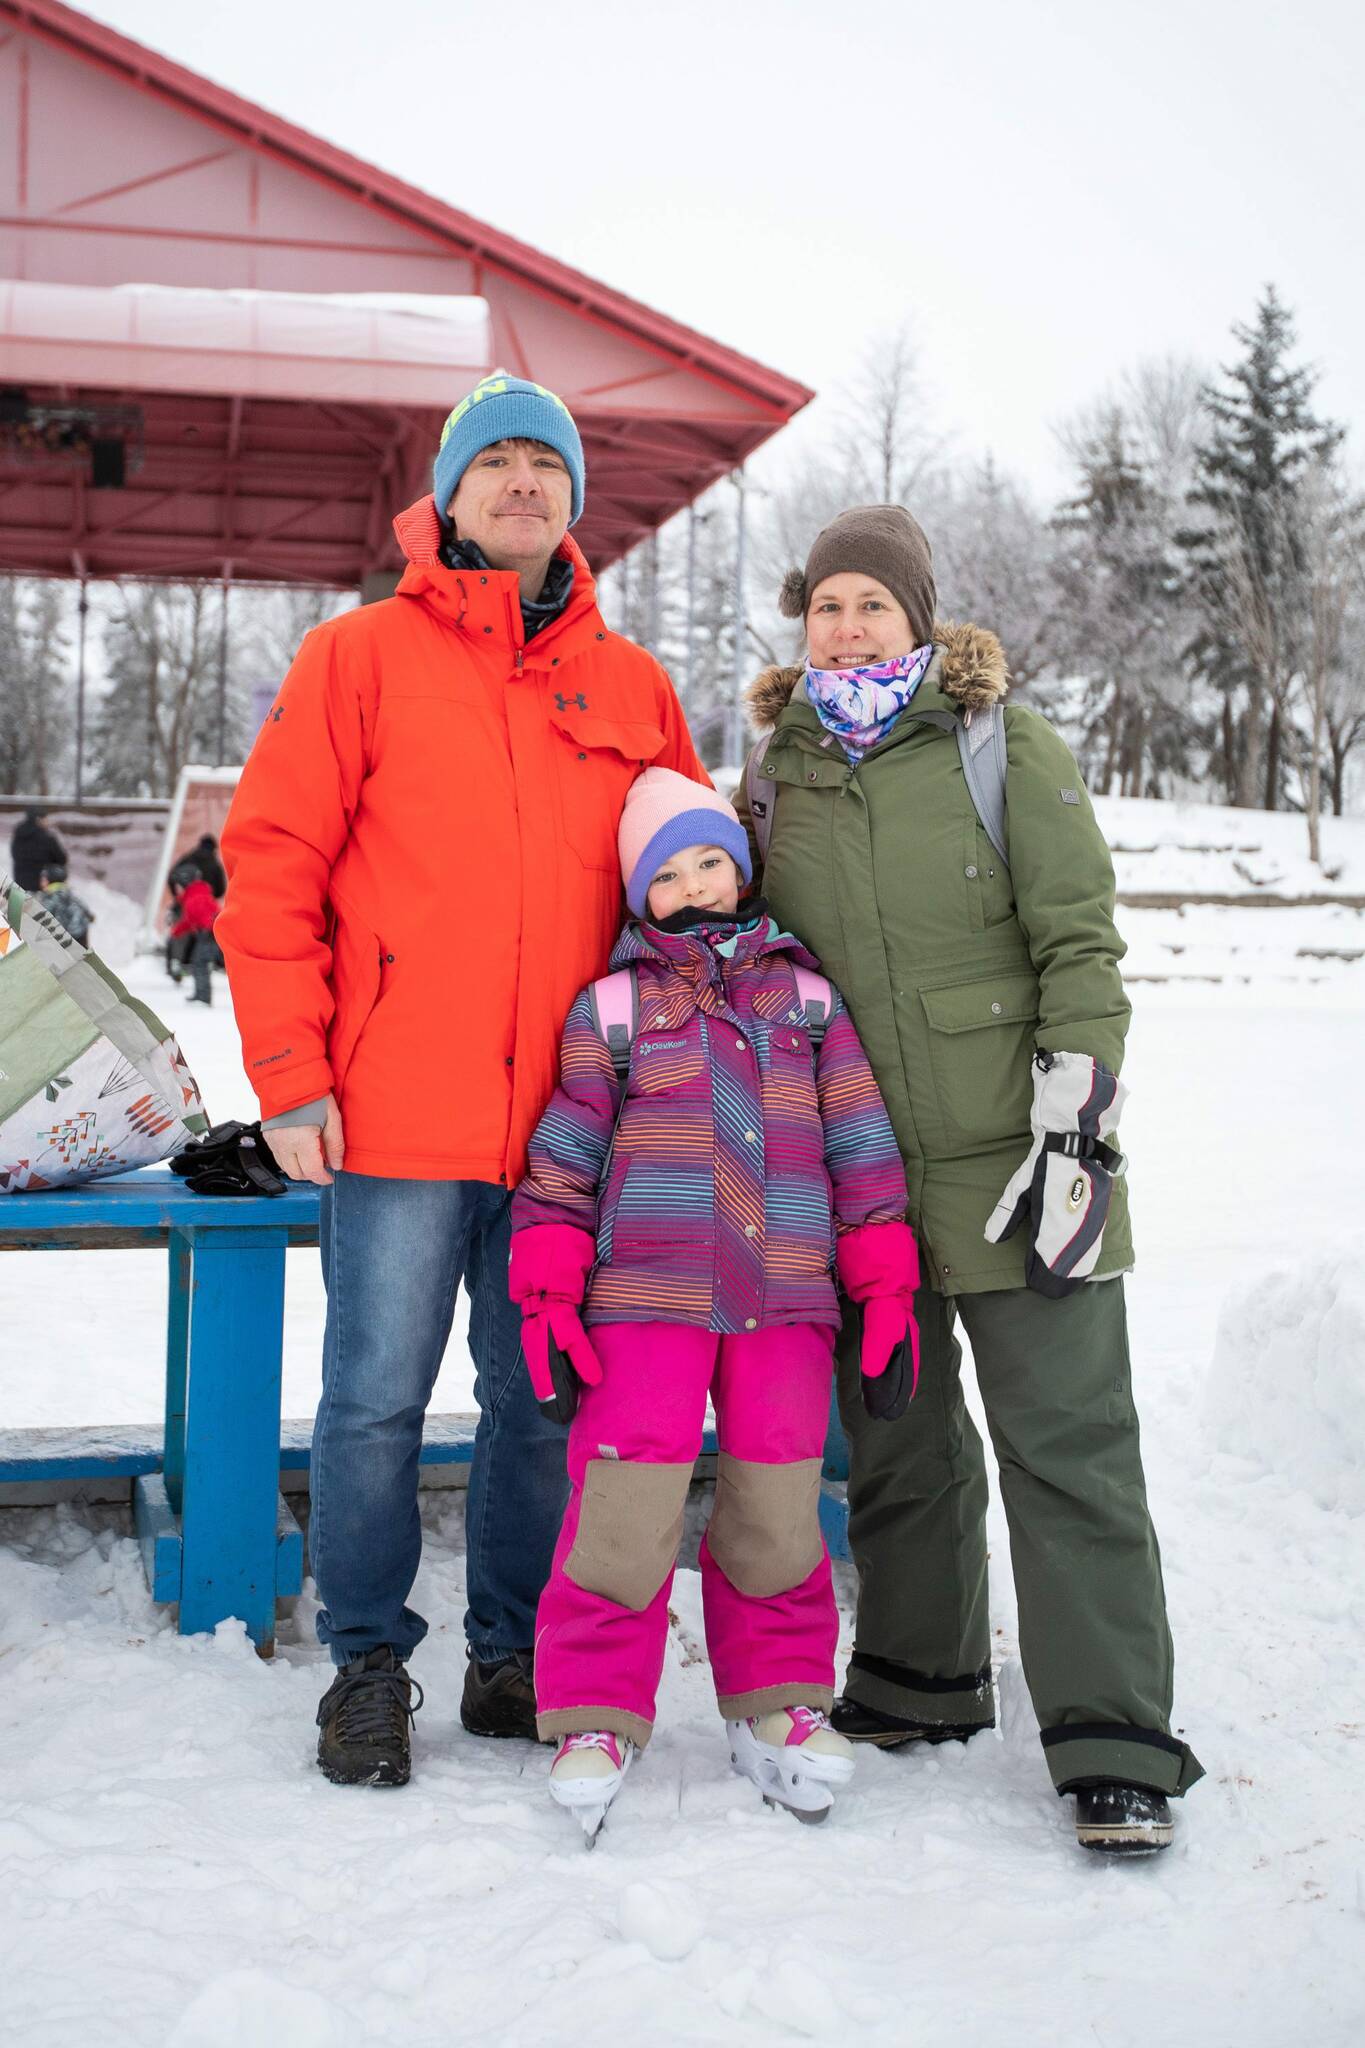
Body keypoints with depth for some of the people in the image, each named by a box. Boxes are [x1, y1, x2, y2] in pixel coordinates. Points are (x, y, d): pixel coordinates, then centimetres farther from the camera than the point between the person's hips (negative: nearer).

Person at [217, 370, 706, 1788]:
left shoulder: (631, 688, 12)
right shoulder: (361, 656, 3)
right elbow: (271, 863, -1)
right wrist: (289, 1072, -7)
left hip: (571, 1127, 3)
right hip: (398, 1117, -3)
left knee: (544, 1404, 10)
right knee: (377, 1402, 2)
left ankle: (514, 1656, 25)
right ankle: (368, 1662, 19)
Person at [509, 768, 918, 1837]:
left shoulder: (809, 997, 14)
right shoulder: (610, 1005, 9)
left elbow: (862, 1147, 13)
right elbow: (565, 1156, 7)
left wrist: (885, 1287, 8)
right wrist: (548, 1293, 1)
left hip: (785, 1295, 2)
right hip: (645, 1294, -2)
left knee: (778, 1501, 3)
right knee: (627, 1499, -6)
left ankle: (777, 1698, 21)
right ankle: (597, 1712, 8)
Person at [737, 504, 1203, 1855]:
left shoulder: (1004, 747, -2)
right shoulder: (779, 777, 11)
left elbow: (1079, 943, -5)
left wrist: (1075, 1117, -14)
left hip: (1010, 1161, -4)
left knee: (1066, 1443, -4)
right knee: (898, 1443, 14)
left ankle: (1114, 1743, 2)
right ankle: (921, 1683, 31)